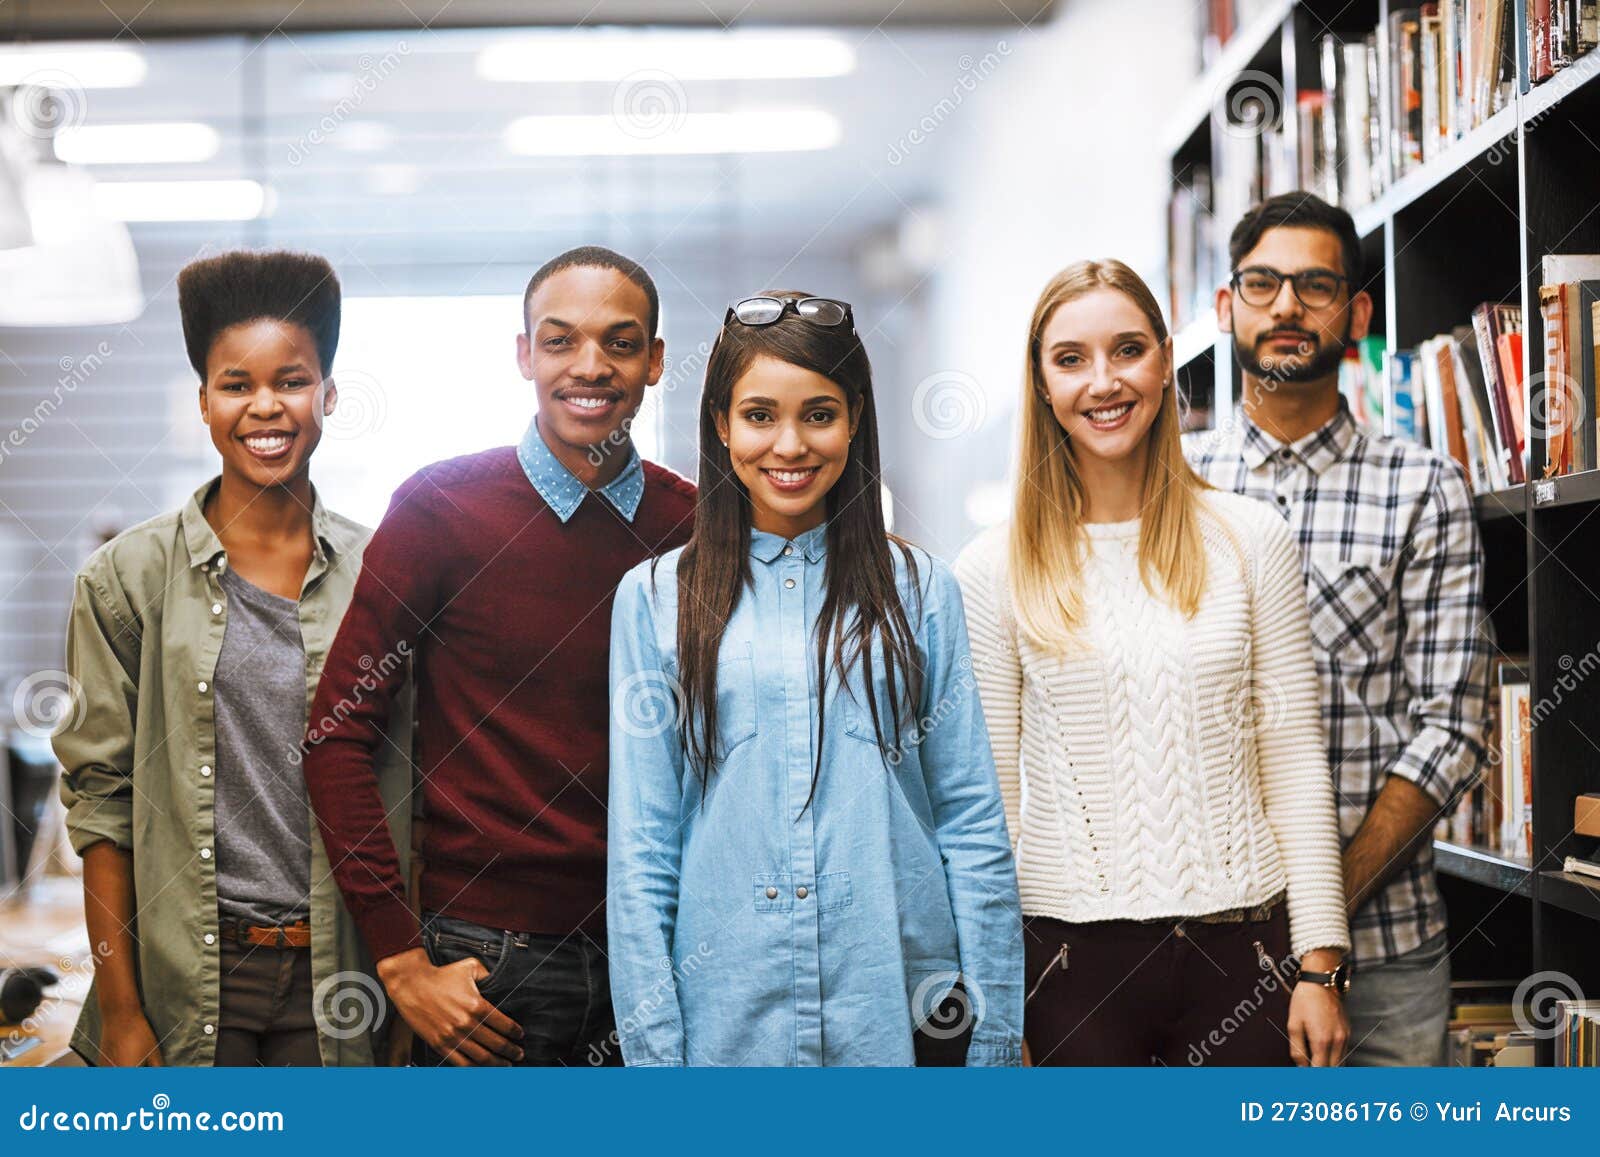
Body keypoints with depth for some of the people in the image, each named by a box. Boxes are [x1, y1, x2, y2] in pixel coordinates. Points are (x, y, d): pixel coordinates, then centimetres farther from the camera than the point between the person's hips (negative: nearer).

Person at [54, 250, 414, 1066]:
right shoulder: (130, 577, -1)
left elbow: (404, 790, 7)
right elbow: (100, 796, -2)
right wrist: (120, 1010, -5)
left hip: (332, 977, 2)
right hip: (190, 978, -1)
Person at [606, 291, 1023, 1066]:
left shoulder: (918, 590, 3)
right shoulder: (655, 599, 1)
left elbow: (973, 825, 3)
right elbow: (639, 851, 1)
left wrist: (994, 1033, -1)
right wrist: (652, 1046, -3)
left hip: (903, 1012, 1)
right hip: (726, 1022, 0)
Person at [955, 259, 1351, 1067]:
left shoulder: (1250, 540, 2)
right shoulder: (993, 569, 0)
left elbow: (1294, 763, 3)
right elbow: (988, 795, 2)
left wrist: (1319, 962, -1)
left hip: (1240, 940, 1)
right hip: (1073, 951, -1)